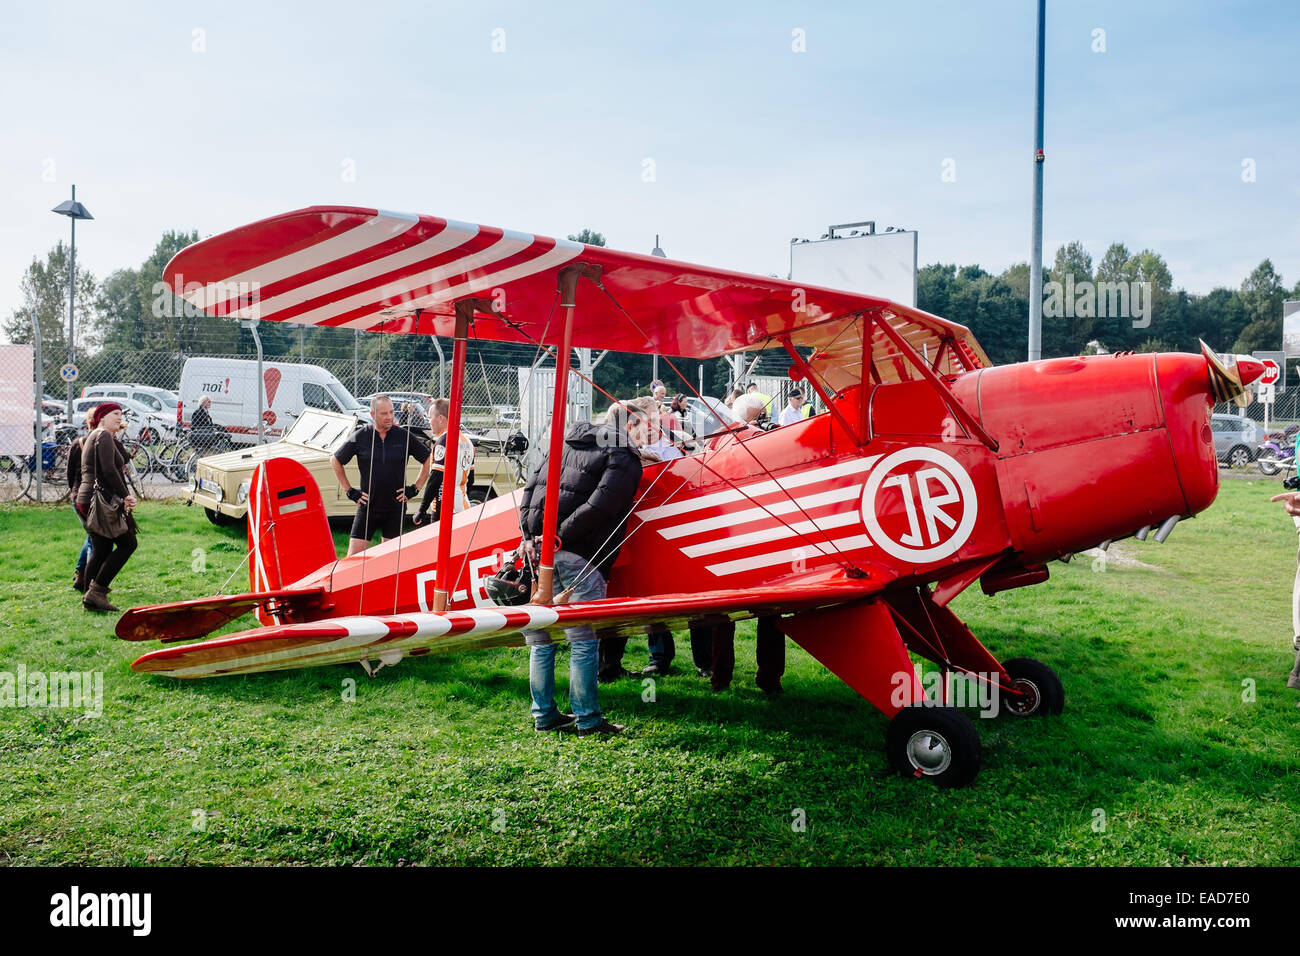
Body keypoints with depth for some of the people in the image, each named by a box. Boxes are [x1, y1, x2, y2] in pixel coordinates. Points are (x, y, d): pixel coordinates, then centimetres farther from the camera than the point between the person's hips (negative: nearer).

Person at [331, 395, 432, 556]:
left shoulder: (404, 436, 0)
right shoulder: (360, 437, -1)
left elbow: (428, 460, 11)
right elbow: (335, 461, 10)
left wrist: (415, 488, 4)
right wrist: (349, 491, 4)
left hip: (395, 508, 1)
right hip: (367, 507, 0)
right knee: (354, 555, -4)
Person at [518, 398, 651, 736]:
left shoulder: (568, 440, 20)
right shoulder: (624, 458, -2)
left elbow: (532, 486, 15)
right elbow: (598, 506, -16)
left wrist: (531, 536, 9)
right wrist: (560, 537, -14)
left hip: (540, 549, 7)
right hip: (577, 556, -7)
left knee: (541, 639, 13)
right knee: (584, 640, 1)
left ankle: (544, 715, 21)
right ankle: (587, 720, 6)